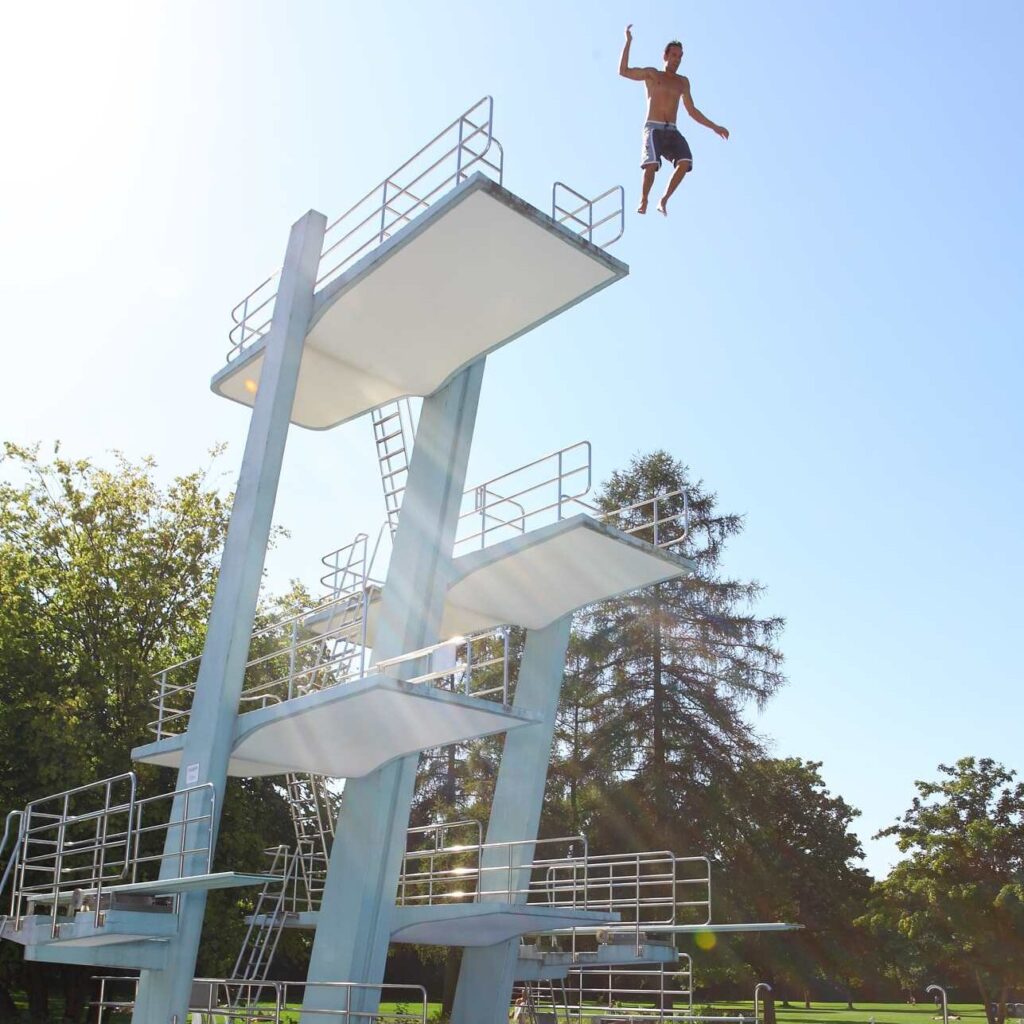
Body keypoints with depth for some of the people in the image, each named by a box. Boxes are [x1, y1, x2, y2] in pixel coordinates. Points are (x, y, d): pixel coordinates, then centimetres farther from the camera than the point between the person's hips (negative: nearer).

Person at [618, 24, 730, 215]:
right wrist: (628, 42, -2)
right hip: (654, 128, -4)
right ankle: (643, 200, -5)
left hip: (672, 131, 4)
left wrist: (714, 127, 21)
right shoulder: (652, 74, 12)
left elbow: (692, 111, 26)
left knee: (685, 161, -23)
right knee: (652, 164, -27)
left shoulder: (683, 82, 23)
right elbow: (623, 71, 3)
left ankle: (664, 200, -12)